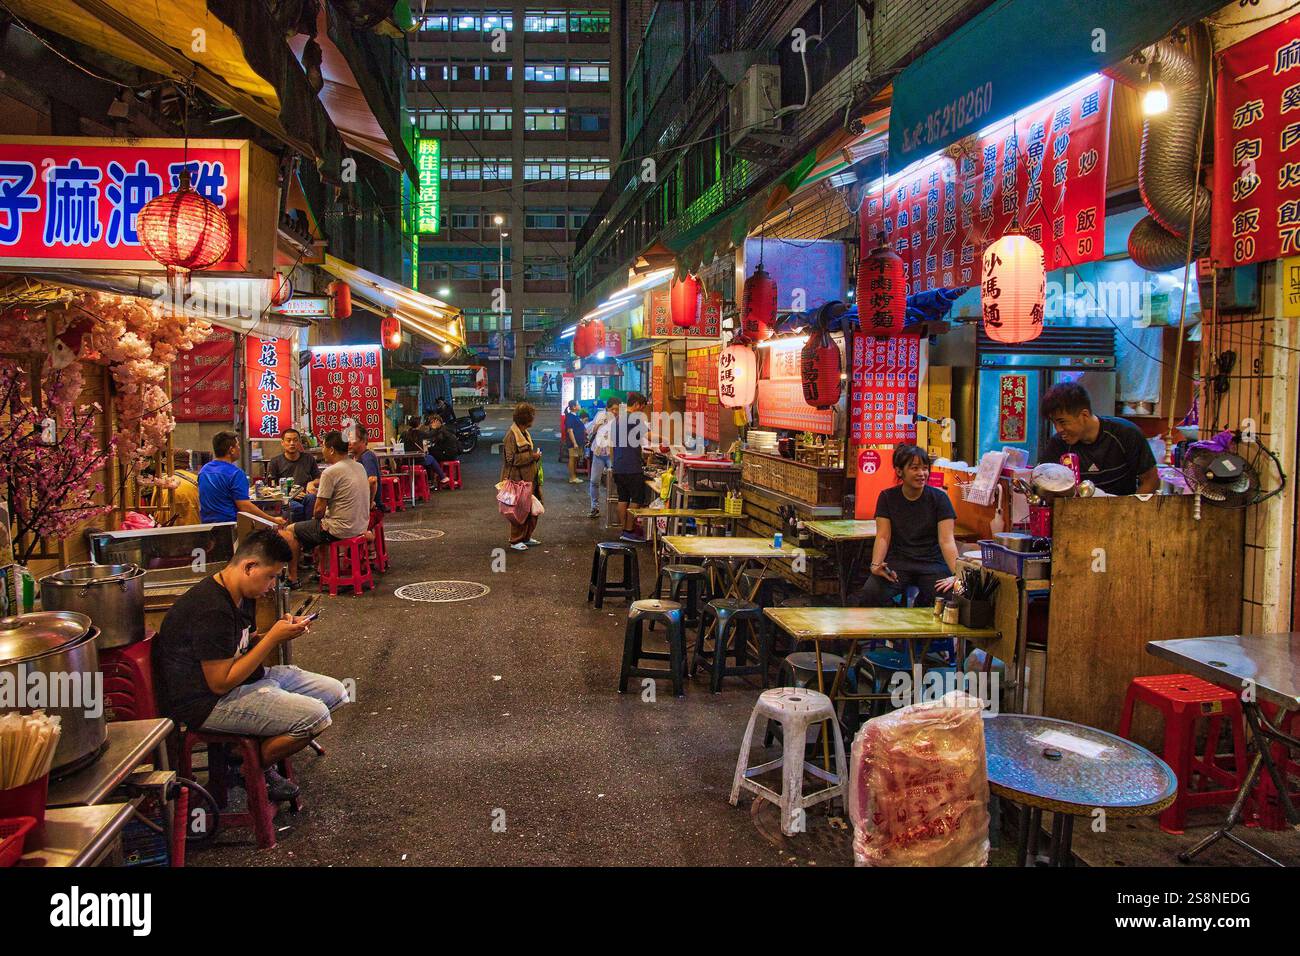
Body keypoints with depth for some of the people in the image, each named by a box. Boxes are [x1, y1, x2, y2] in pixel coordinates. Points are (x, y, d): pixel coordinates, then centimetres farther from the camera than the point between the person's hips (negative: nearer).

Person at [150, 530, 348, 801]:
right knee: (315, 717, -24)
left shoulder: (241, 595, 6)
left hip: (244, 678, 10)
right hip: (207, 702, -10)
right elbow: (221, 683, -24)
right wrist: (273, 638, -21)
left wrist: (280, 632, -3)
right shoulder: (212, 611, -26)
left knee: (335, 693, 3)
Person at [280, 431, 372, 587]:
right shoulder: (360, 467, 6)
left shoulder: (330, 472, -18)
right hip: (361, 526, 8)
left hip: (339, 530, -8)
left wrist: (315, 517, 6)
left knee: (290, 531, 11)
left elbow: (319, 510, -15)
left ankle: (292, 578, 17)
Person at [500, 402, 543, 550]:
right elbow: (511, 459, -21)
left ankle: (526, 537, 25)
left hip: (529, 479, 9)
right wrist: (531, 456, -18)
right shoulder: (512, 435, -16)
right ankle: (515, 541, 10)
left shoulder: (525, 433, 13)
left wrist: (535, 456, 10)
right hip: (519, 480, -9)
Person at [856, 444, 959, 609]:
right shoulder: (888, 497, 6)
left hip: (932, 563, -1)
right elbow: (883, 537, -2)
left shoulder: (939, 497, 0)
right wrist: (876, 564, -22)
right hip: (897, 562, 1)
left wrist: (957, 574, -24)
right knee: (870, 594, -27)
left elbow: (946, 540, -9)